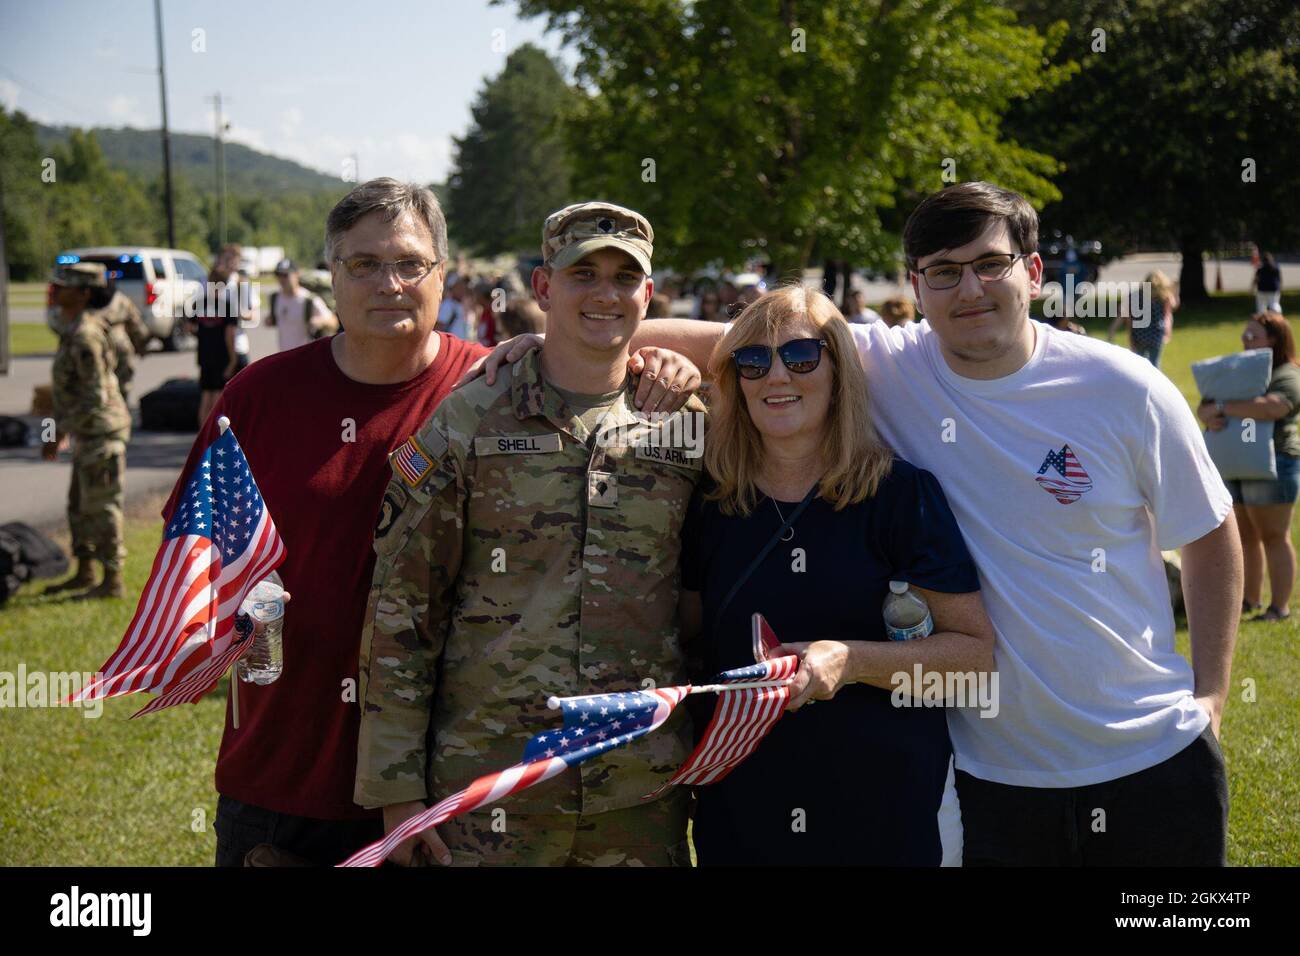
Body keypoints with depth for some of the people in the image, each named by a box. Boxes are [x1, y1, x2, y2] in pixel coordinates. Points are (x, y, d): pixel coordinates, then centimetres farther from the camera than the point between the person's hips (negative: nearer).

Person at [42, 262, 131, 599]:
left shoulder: (84, 337, -22)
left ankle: (113, 580, 5)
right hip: (89, 433, 10)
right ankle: (84, 573, 28)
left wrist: (60, 433, -21)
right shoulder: (74, 328, 10)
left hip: (100, 432, -10)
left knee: (101, 506, -3)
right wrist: (62, 428, 20)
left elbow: (95, 397, -25)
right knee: (79, 504, 17)